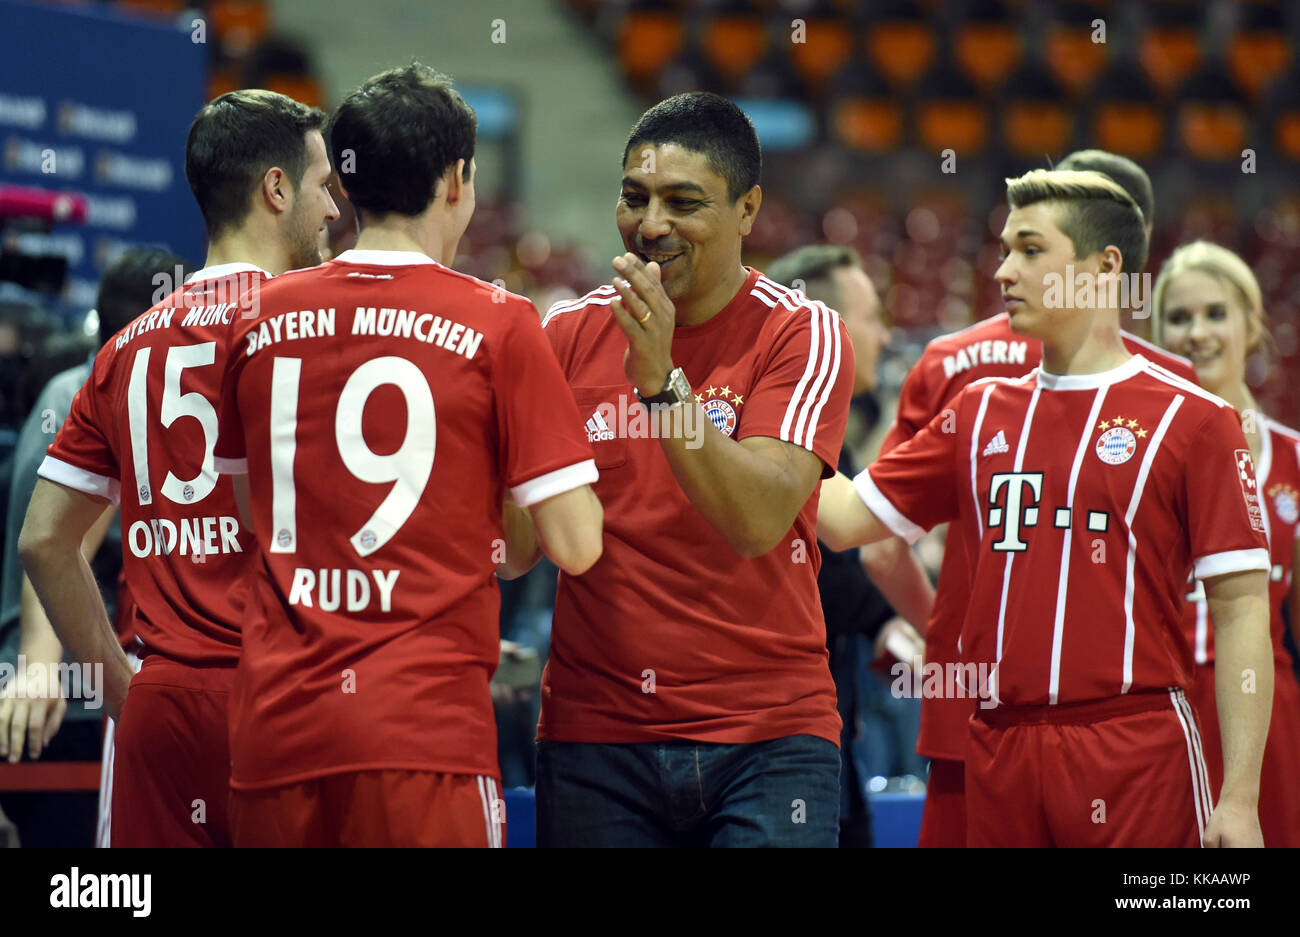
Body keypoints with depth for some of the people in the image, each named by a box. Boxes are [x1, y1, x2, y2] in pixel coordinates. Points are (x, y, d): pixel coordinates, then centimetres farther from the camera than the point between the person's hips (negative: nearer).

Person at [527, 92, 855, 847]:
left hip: (767, 735, -2)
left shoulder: (801, 335, -3)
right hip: (595, 735, 2)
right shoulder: (570, 332, 6)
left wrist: (661, 383, -26)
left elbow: (760, 521, -17)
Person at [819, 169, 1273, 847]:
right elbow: (847, 518, 16)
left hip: (1136, 757, -5)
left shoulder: (1191, 419, -1)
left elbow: (1240, 609, -5)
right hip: (999, 755, 5)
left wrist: (1240, 797, -11)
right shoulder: (980, 411, 15)